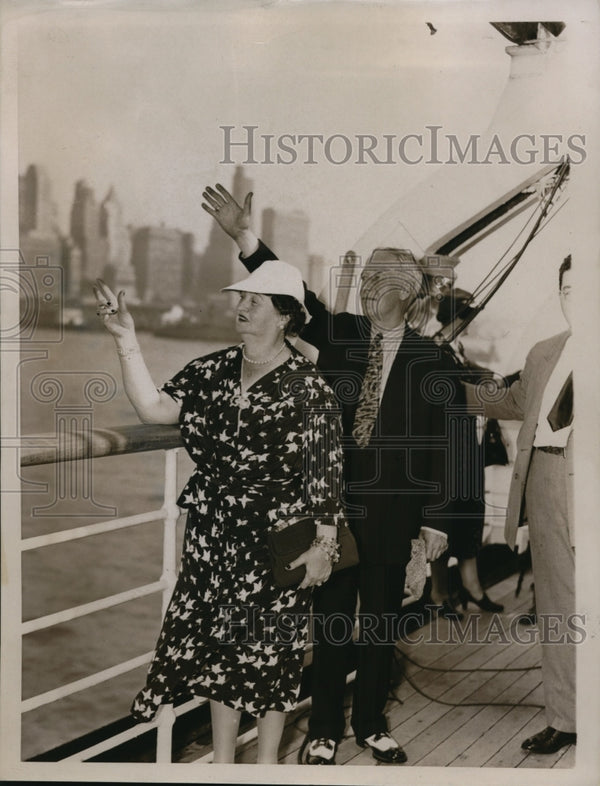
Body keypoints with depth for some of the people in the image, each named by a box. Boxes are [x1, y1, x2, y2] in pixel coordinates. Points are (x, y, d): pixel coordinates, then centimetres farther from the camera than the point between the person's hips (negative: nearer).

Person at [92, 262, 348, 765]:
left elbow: (325, 474, -12)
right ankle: (222, 759, 31)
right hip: (214, 537, 5)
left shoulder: (307, 386, -12)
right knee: (219, 642, 14)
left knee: (269, 650, 9)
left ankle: (266, 763, 29)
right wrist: (127, 340, -14)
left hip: (276, 543, -5)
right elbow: (155, 408, -9)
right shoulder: (213, 371, 2)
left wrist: (323, 544, -14)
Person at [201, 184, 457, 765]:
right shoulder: (339, 334, 3)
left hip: (391, 510, 0)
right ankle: (325, 729, 22)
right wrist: (246, 239, -26)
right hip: (332, 503, 0)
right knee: (331, 618, 8)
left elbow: (437, 440, -1)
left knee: (382, 621, 12)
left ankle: (371, 723, 30)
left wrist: (435, 517, -2)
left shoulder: (426, 357, -1)